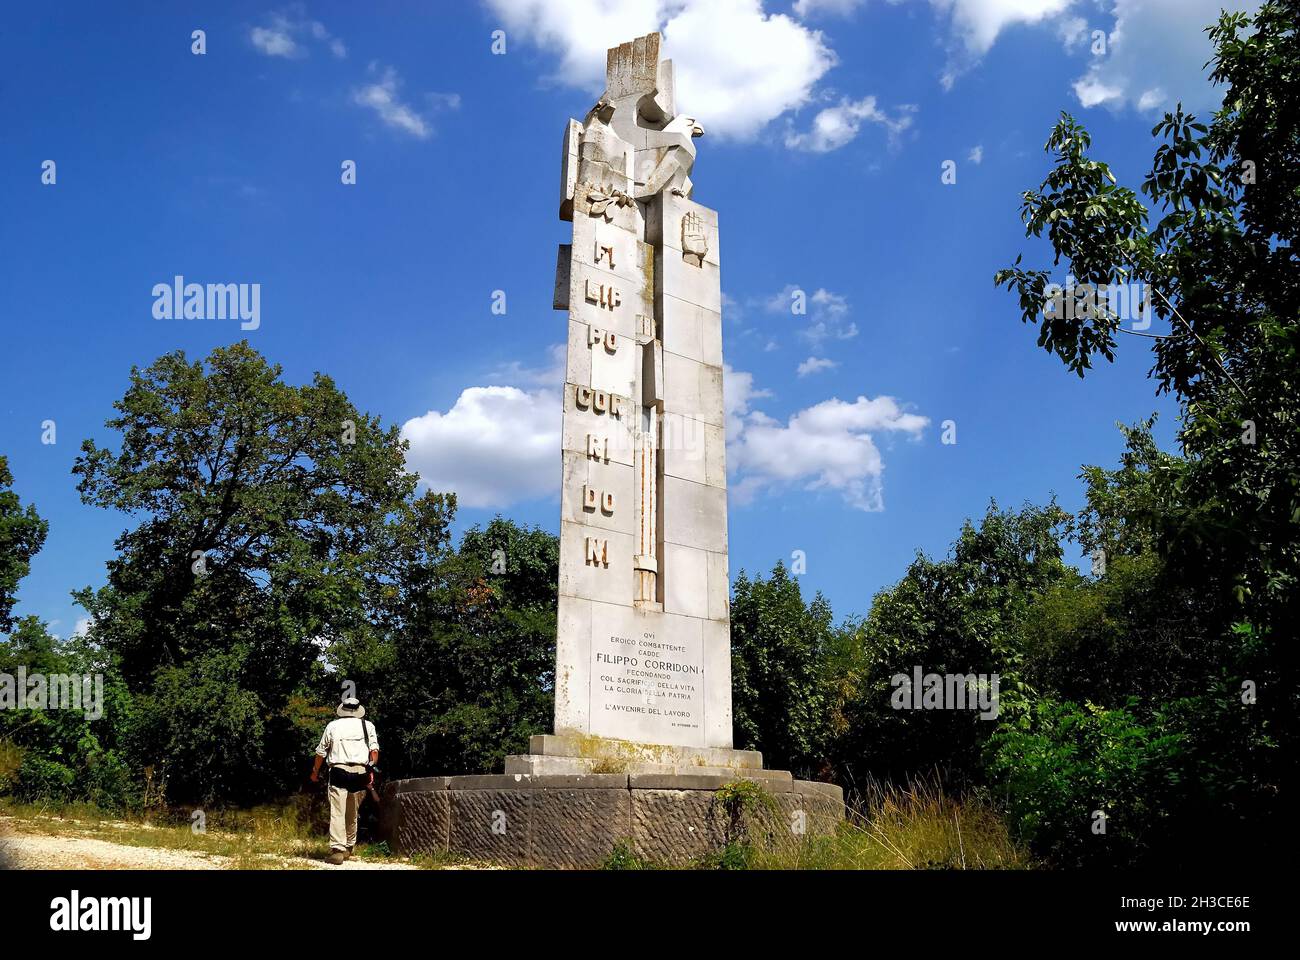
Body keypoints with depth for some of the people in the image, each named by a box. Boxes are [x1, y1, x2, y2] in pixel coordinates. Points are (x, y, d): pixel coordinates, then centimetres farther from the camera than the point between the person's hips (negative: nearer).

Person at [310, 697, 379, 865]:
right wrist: (372, 770, 3)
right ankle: (349, 848, 23)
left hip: (339, 771, -2)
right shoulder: (367, 725, 13)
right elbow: (374, 750, 2)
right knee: (352, 814, 16)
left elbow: (321, 752, 14)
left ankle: (337, 850, -15)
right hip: (360, 773, 2)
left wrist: (315, 773, 26)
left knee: (337, 813, -5)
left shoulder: (332, 725, 11)